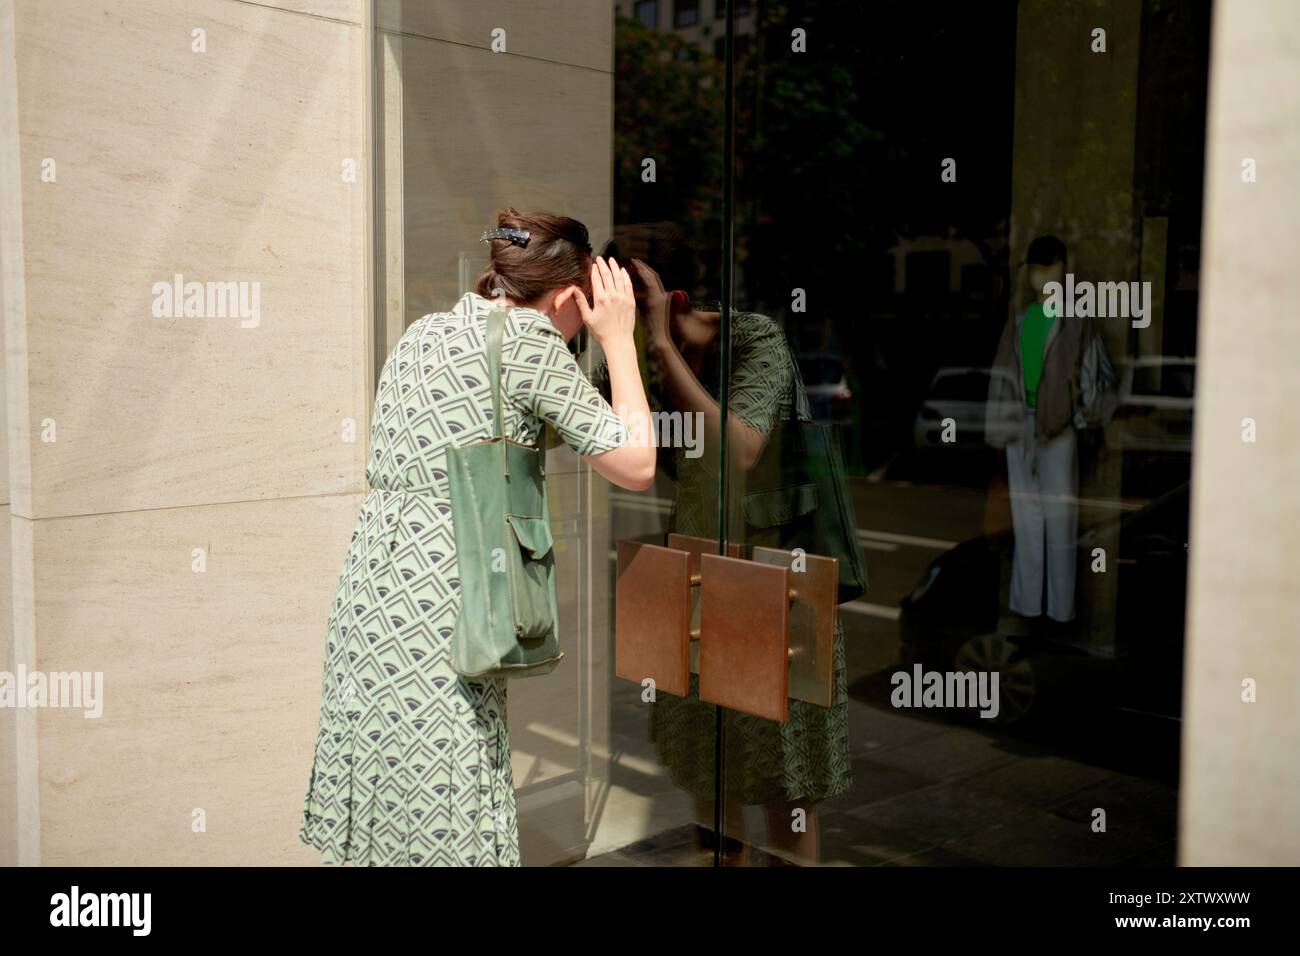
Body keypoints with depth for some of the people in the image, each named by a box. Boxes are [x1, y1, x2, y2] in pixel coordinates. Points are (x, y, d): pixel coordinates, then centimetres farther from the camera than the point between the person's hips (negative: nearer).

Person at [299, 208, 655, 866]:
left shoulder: (424, 331, 13)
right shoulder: (529, 341, -9)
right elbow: (637, 466, -5)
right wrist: (618, 339, 5)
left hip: (370, 593, 8)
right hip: (436, 614, -8)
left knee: (384, 816, 15)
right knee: (445, 831, 2)